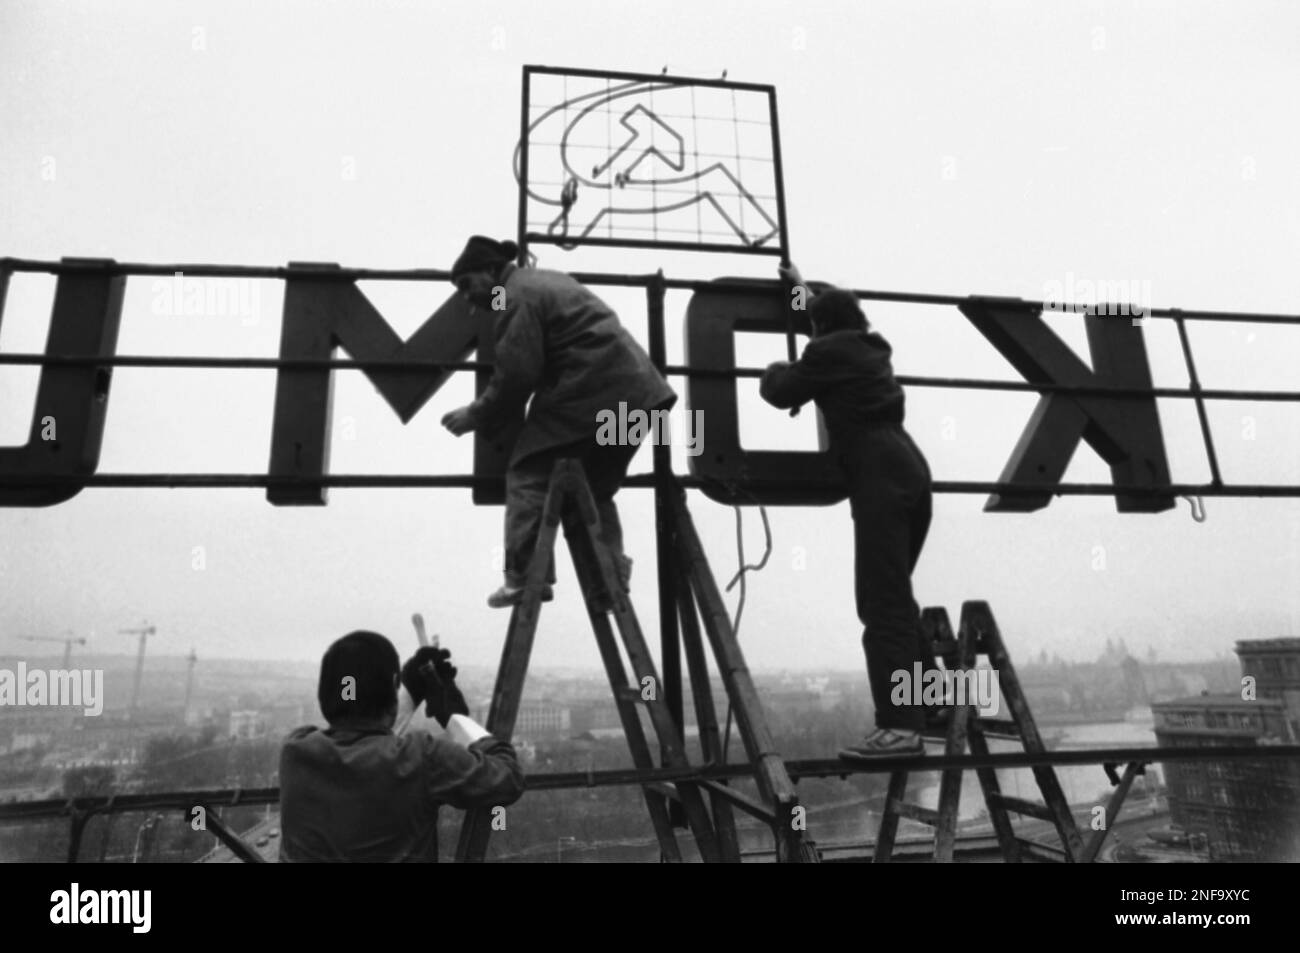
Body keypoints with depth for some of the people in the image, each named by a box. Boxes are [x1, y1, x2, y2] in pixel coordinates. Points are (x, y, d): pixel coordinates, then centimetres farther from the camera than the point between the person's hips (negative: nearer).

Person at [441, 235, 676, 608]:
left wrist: (476, 416, -2)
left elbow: (516, 375, -15)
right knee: (595, 486, 18)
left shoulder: (517, 296, -6)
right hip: (634, 388, 10)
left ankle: (526, 577, -4)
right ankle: (612, 577, 15)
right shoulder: (545, 279, 25)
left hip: (591, 396, -10)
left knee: (529, 474, -2)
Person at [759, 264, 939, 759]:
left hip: (880, 473, -9)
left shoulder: (828, 350, -4)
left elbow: (781, 393, 3)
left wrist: (777, 369, 26)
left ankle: (900, 725, -16)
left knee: (881, 601, -13)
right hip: (907, 466, 10)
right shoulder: (870, 347, 22)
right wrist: (804, 287, 58)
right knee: (893, 594, 18)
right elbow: (838, 314, 43)